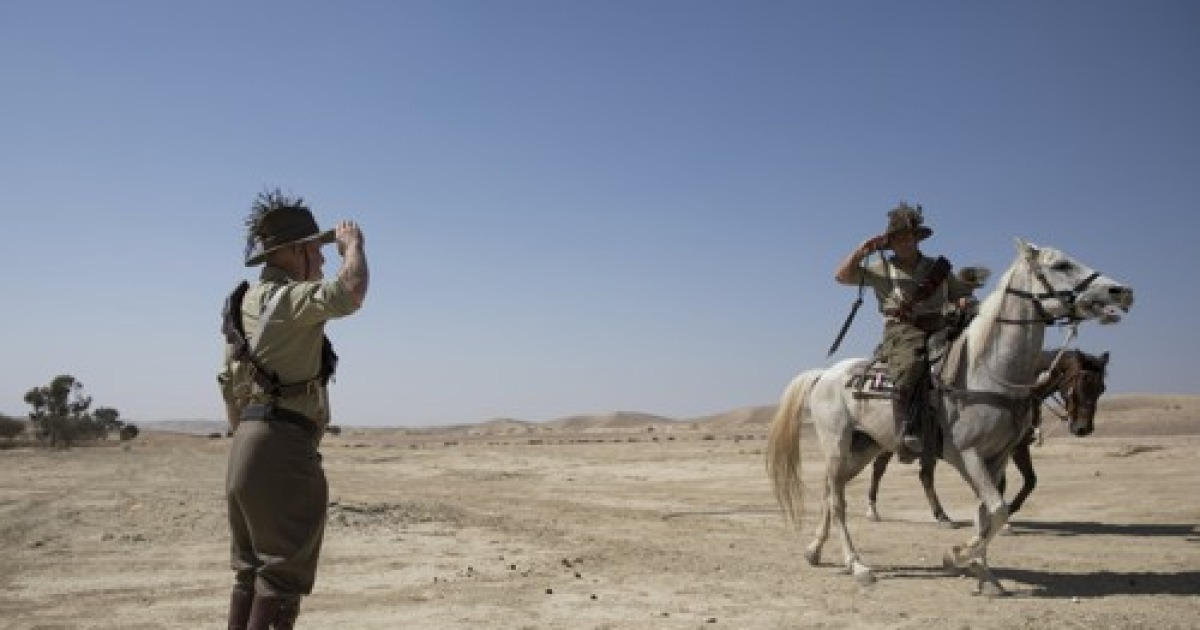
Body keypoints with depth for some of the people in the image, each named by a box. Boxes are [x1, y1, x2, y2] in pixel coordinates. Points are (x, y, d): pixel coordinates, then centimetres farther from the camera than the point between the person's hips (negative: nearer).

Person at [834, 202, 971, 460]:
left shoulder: (937, 267, 20)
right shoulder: (882, 268, 13)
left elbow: (962, 294, 25)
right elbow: (842, 275, 6)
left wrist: (965, 304, 2)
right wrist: (863, 250, -1)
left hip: (938, 331, 5)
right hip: (902, 333, -4)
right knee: (908, 370, -35)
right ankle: (907, 436, -39)